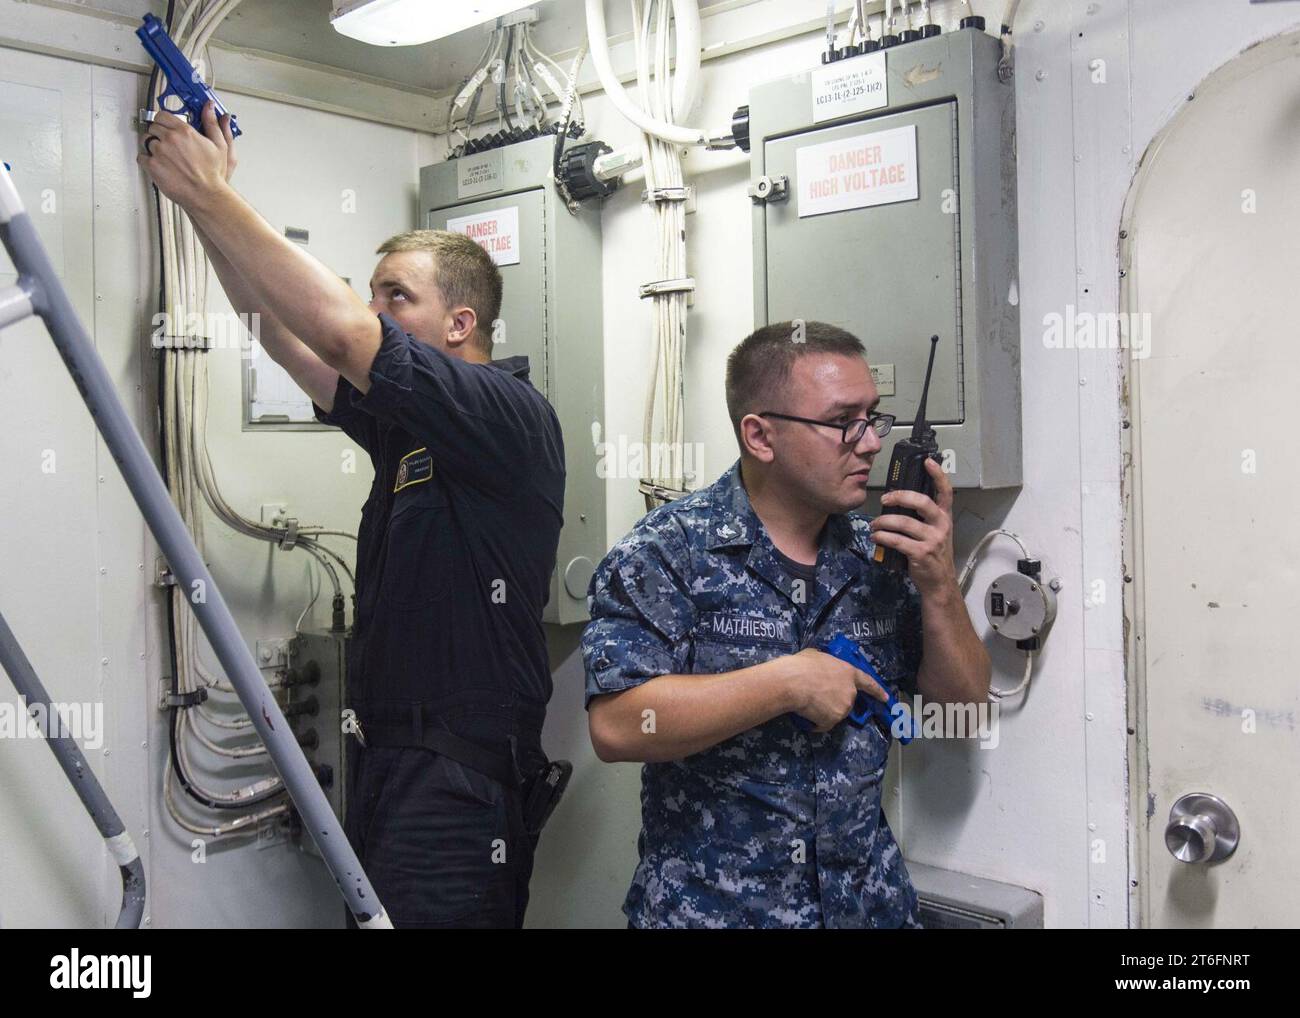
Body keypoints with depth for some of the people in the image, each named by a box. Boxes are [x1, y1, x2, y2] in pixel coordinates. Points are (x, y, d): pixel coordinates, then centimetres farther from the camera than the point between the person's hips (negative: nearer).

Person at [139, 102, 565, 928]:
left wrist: (214, 195, -14)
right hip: (387, 763, 9)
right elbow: (280, 330, 14)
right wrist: (207, 198, 6)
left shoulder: (511, 413, -13)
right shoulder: (404, 424, 13)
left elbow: (339, 333, -22)